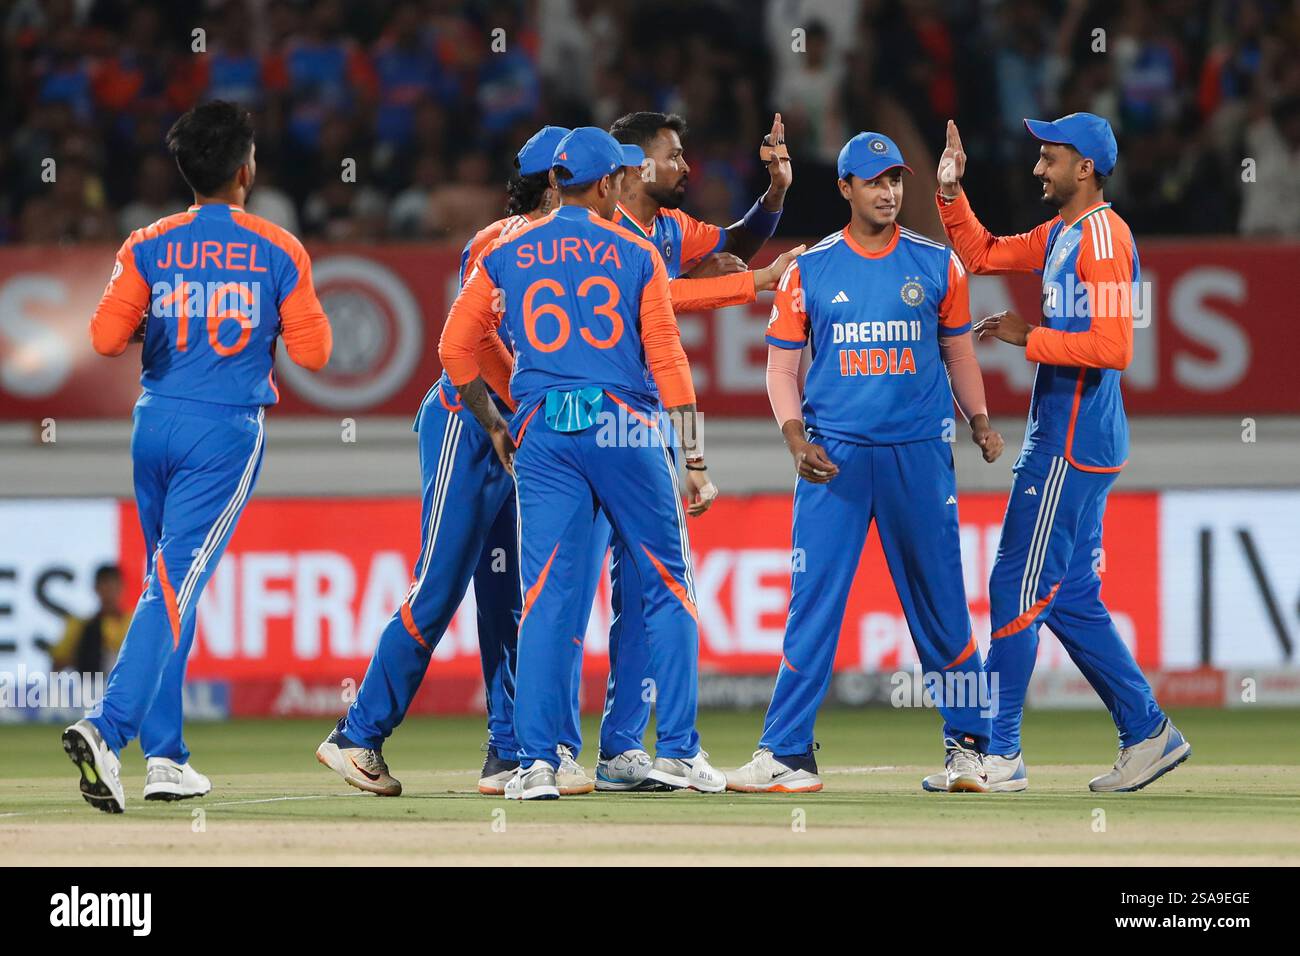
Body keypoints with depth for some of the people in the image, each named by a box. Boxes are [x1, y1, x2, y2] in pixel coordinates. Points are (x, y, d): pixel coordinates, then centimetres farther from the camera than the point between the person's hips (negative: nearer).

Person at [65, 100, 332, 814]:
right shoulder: (277, 251, -4)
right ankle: (108, 729, -27)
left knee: (168, 583, 17)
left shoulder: (150, 246, 0)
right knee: (177, 586, -9)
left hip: (154, 425, 4)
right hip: (225, 432, -4)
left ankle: (166, 755, 17)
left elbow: (107, 337, -8)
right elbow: (312, 352, -3)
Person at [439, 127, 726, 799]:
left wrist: (493, 426, 20)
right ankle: (678, 750, 5)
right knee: (667, 587, 8)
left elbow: (455, 347, 8)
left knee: (547, 599, 1)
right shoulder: (635, 255, 4)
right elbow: (667, 361, 0)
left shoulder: (506, 255, 10)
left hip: (541, 435, 2)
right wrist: (693, 461, 1)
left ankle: (537, 762, -6)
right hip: (625, 429, -2)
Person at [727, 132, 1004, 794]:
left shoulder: (936, 264, 7)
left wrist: (980, 423, 0)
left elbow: (958, 352, 14)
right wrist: (796, 439, -9)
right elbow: (782, 366, 6)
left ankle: (967, 745, 14)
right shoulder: (808, 270, 4)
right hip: (834, 458, -1)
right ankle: (786, 755, -5)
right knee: (813, 603, -6)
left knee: (941, 602, 4)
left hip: (920, 456, 1)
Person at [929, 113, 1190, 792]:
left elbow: (1113, 347, -23)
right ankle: (1148, 734, 15)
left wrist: (1028, 338, -15)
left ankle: (998, 755, -3)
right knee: (1068, 600, 12)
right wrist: (951, 192, 13)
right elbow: (982, 255, 27)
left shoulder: (1102, 235, -15)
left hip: (1074, 443, -10)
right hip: (1061, 437, 10)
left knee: (1017, 590, -7)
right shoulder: (1058, 234, 15)